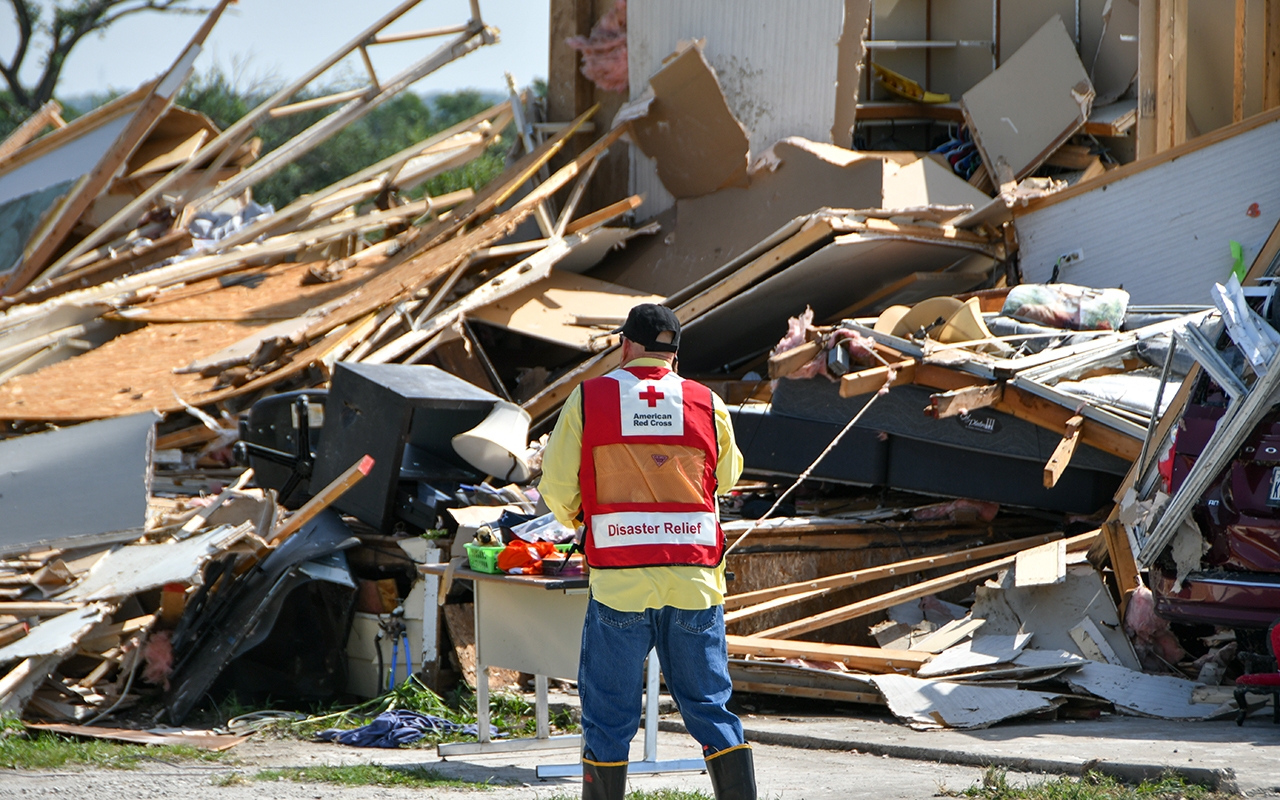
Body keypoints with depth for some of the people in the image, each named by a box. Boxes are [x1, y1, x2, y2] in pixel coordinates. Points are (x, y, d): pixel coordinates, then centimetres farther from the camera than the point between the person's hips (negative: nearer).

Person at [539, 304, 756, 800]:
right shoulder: (708, 405, 3)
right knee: (709, 707, 9)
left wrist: (578, 520, 22)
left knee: (609, 714, 6)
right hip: (696, 583, 2)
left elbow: (557, 489, 2)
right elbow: (726, 479, 17)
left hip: (620, 585, -2)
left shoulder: (589, 400, -1)